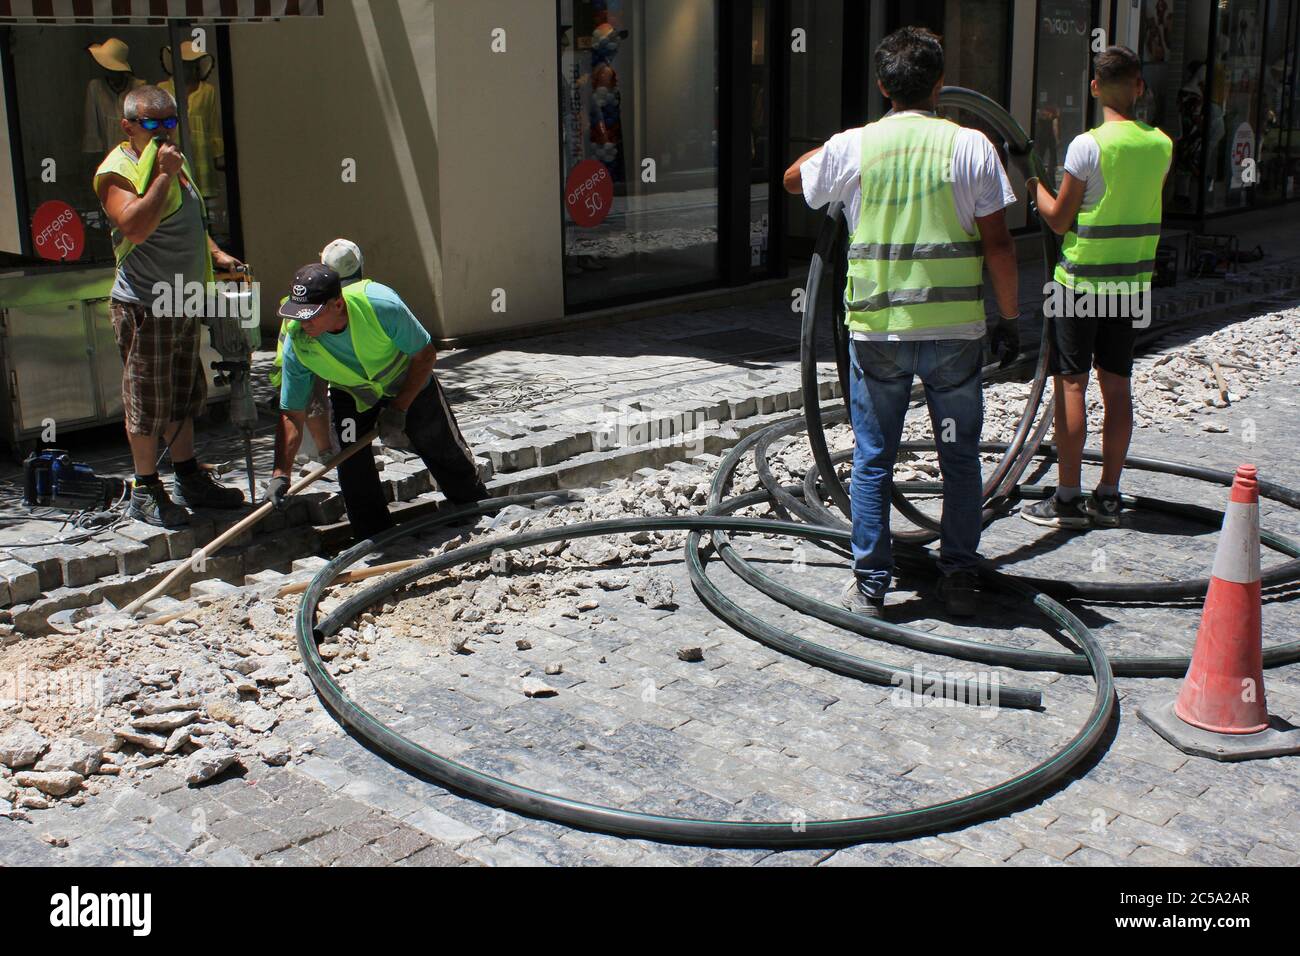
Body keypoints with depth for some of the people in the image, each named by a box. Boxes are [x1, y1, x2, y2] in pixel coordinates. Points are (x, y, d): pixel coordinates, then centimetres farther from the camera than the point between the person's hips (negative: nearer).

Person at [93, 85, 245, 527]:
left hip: (185, 301, 9)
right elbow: (136, 226, -31)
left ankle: (189, 479, 28)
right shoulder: (117, 171, -13)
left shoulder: (175, 160, 15)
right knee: (148, 401, -1)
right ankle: (145, 492, 12)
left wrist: (215, 254, 14)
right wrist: (164, 174, -28)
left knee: (184, 395, 17)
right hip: (145, 306, -9)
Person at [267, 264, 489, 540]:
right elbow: (291, 414, -24)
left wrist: (398, 409, -26)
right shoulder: (297, 343, -31)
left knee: (445, 453, 9)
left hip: (409, 381, -2)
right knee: (352, 469, -11)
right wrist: (280, 473, -33)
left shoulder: (381, 305, -40)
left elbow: (425, 355, -24)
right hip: (350, 392, 2)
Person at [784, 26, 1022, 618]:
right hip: (955, 327, 0)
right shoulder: (970, 145, -3)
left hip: (876, 329, 1)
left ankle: (870, 585, 13)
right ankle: (959, 579, 18)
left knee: (873, 459, 9)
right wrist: (1009, 318, 5)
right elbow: (997, 244, -4)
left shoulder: (852, 147, 0)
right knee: (959, 457, 12)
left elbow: (793, 180, 20)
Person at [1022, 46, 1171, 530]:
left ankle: (1067, 499, 2)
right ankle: (1107, 497, 15)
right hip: (1135, 281, 6)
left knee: (1070, 383, 0)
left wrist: (1034, 183, 7)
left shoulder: (1089, 145, -14)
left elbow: (1059, 219, -10)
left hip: (1083, 280, -5)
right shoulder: (1161, 145, 4)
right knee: (1117, 385, 10)